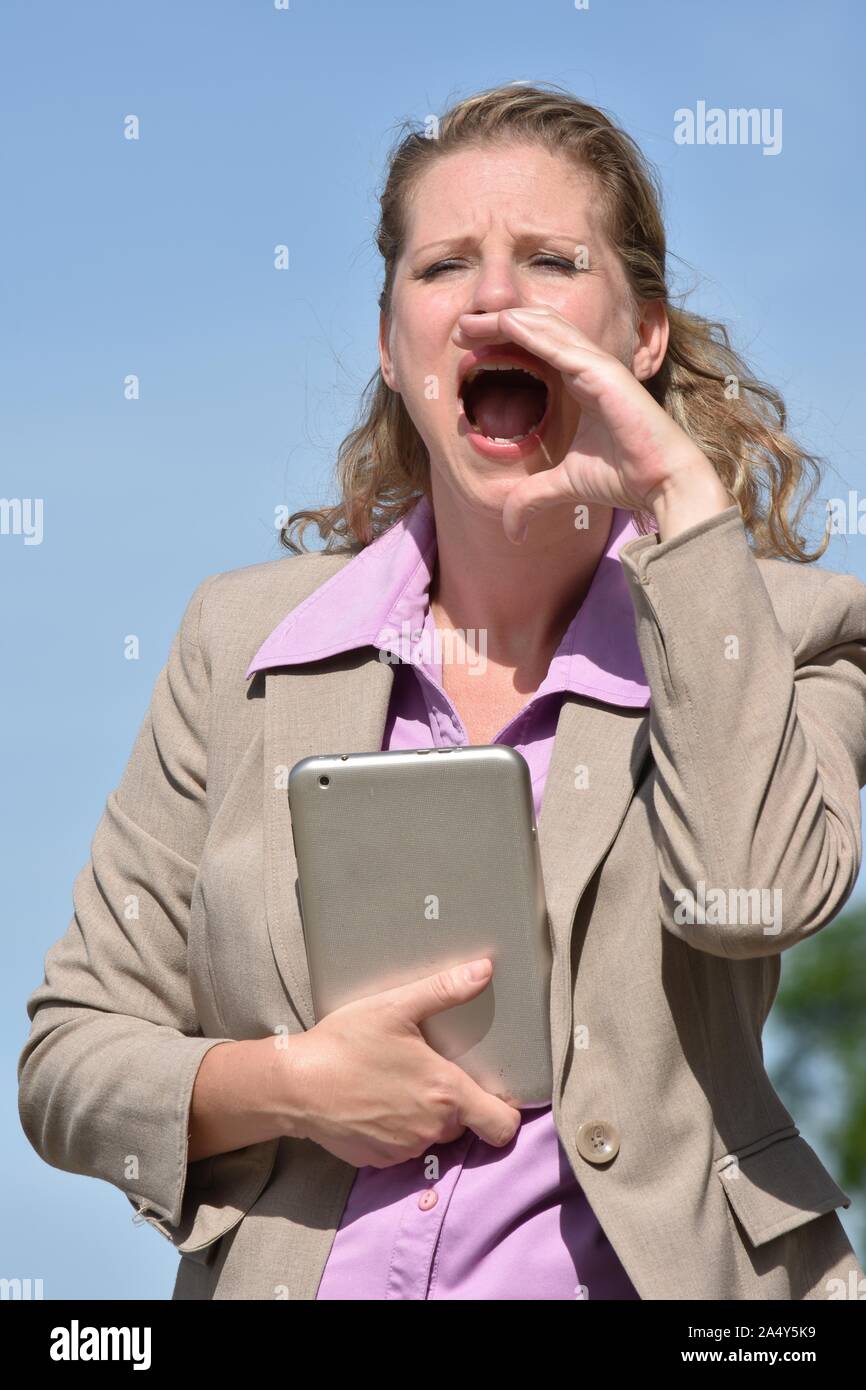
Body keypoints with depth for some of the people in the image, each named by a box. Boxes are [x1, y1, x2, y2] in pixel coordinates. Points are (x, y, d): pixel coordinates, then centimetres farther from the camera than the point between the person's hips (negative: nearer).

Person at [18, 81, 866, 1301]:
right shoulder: (244, 642, 9)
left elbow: (753, 895, -16)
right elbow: (68, 1062, 10)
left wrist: (683, 495, -11)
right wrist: (287, 1086, -9)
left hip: (625, 1271, -1)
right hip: (289, 1269, 1)